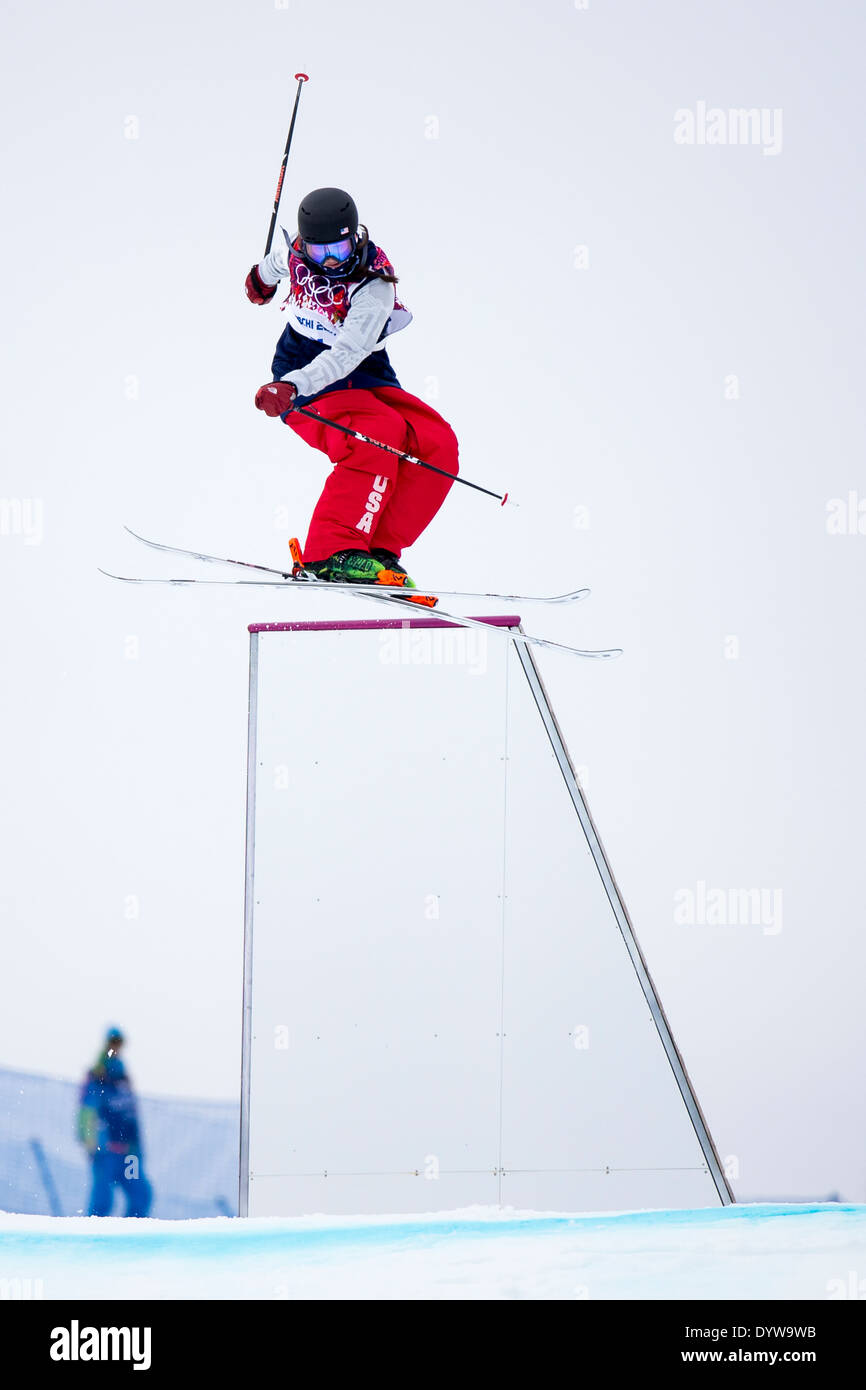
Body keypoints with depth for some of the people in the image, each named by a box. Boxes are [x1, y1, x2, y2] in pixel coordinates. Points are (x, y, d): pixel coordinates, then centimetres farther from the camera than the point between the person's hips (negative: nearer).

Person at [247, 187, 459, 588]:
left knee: (438, 445, -22)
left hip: (360, 377, 1)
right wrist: (264, 276, 42)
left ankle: (379, 551, -17)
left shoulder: (374, 285, -22)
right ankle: (333, 553, -37)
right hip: (298, 380, -1)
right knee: (382, 434, -31)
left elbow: (345, 355, -36)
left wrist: (292, 386, -50)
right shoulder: (295, 251, -10)